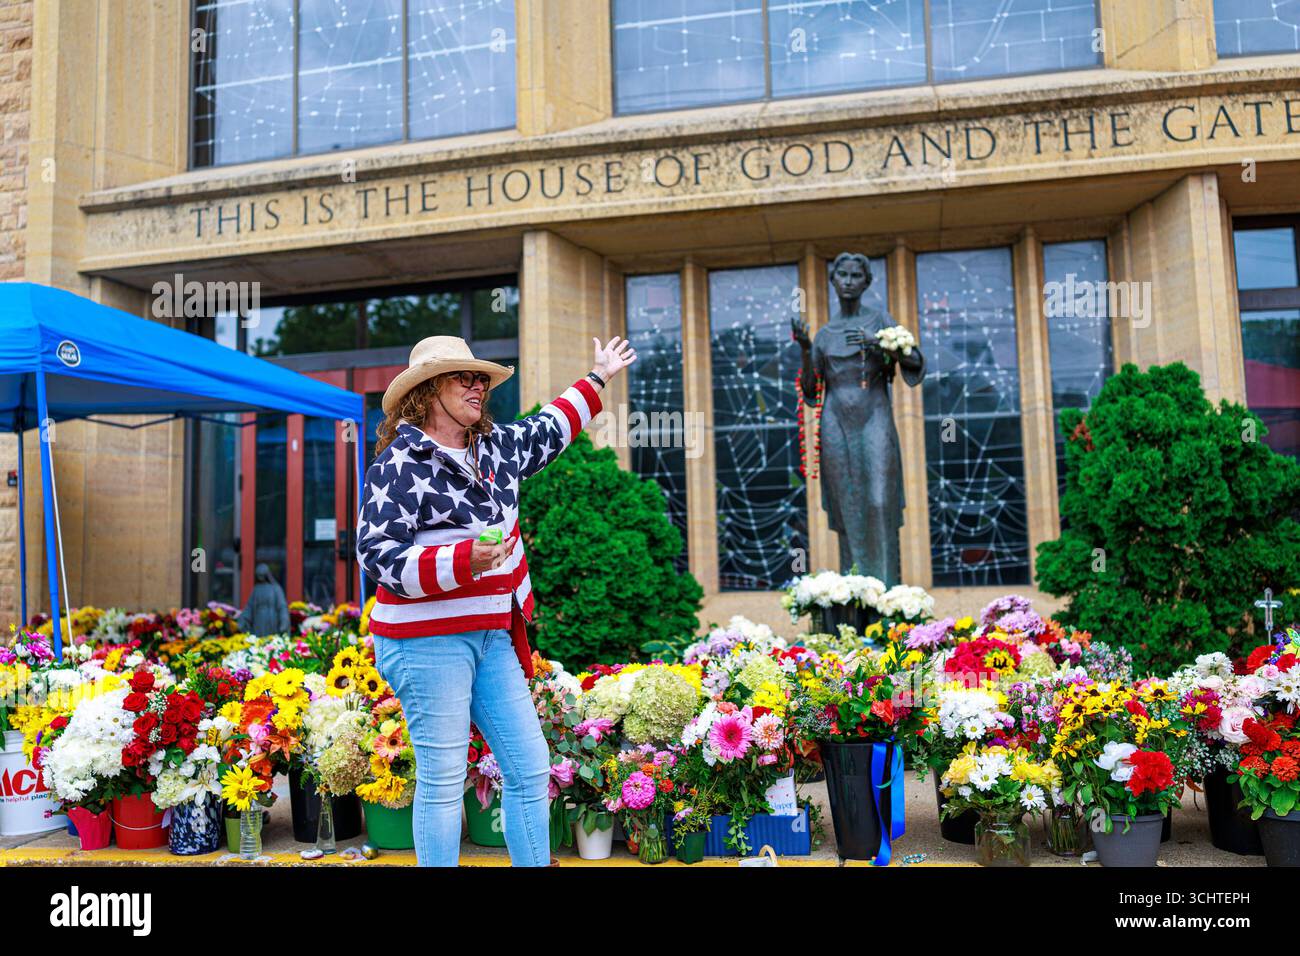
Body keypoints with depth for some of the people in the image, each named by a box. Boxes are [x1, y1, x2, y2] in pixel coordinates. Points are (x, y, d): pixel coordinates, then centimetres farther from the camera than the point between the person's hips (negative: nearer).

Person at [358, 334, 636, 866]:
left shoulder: (493, 448, 12)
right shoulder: (400, 464, -11)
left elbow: (544, 433, 31)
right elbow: (377, 554, -17)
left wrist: (598, 379, 38)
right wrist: (464, 560, -28)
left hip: (493, 636, 8)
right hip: (428, 640, -8)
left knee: (530, 770, 9)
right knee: (443, 782, -1)